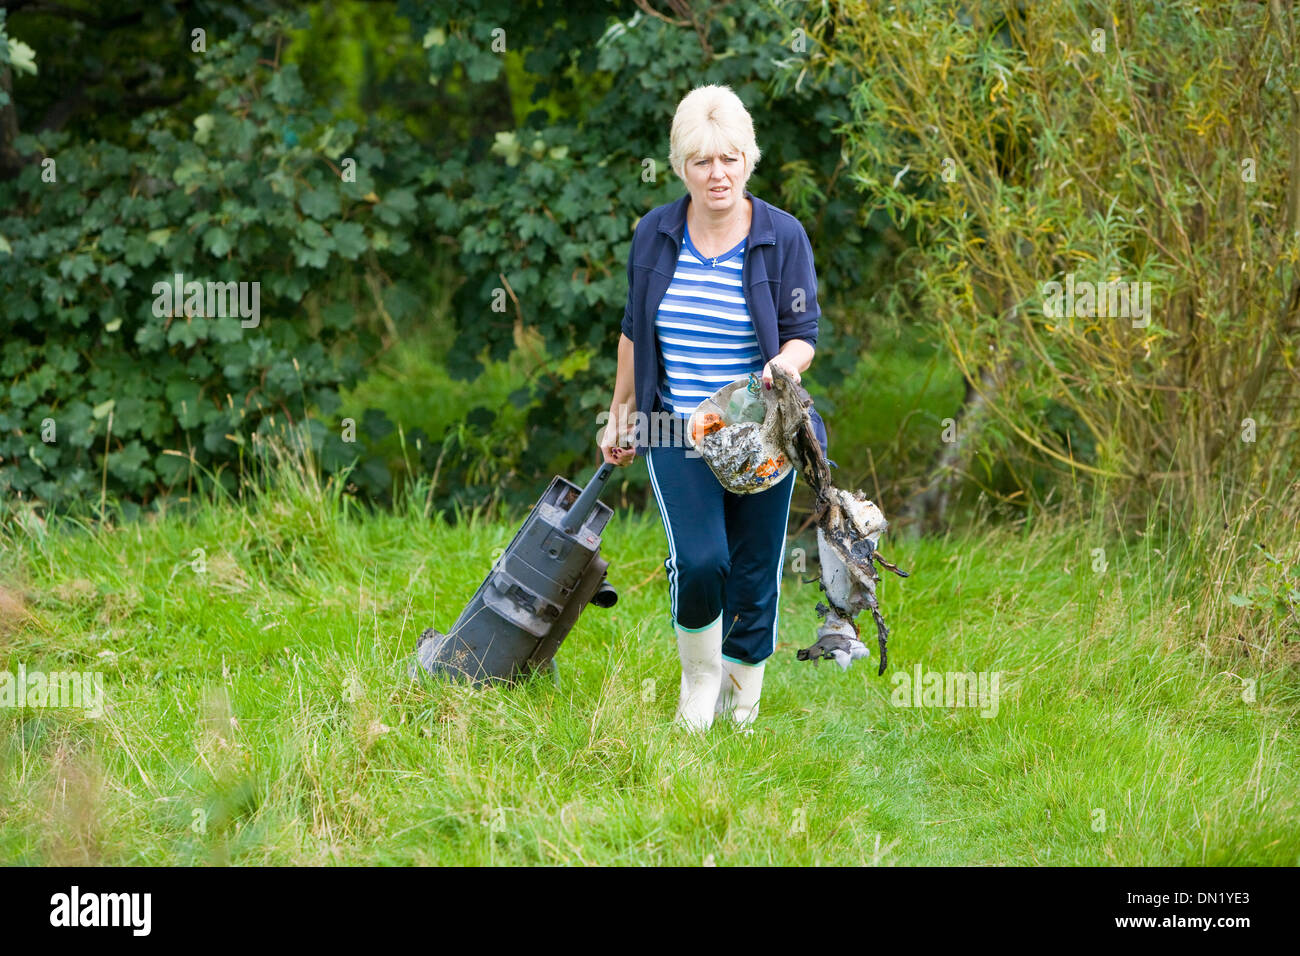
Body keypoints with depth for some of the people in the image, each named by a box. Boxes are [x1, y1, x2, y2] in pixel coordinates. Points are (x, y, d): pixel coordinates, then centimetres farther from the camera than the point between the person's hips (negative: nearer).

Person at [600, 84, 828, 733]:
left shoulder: (783, 237, -5)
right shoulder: (655, 234, 1)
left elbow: (804, 331, -2)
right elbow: (635, 330, 14)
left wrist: (788, 363, -25)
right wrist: (620, 412, 19)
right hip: (676, 432, 0)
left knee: (754, 575, 3)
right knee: (698, 561, -18)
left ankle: (739, 707, 23)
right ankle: (697, 675, 10)